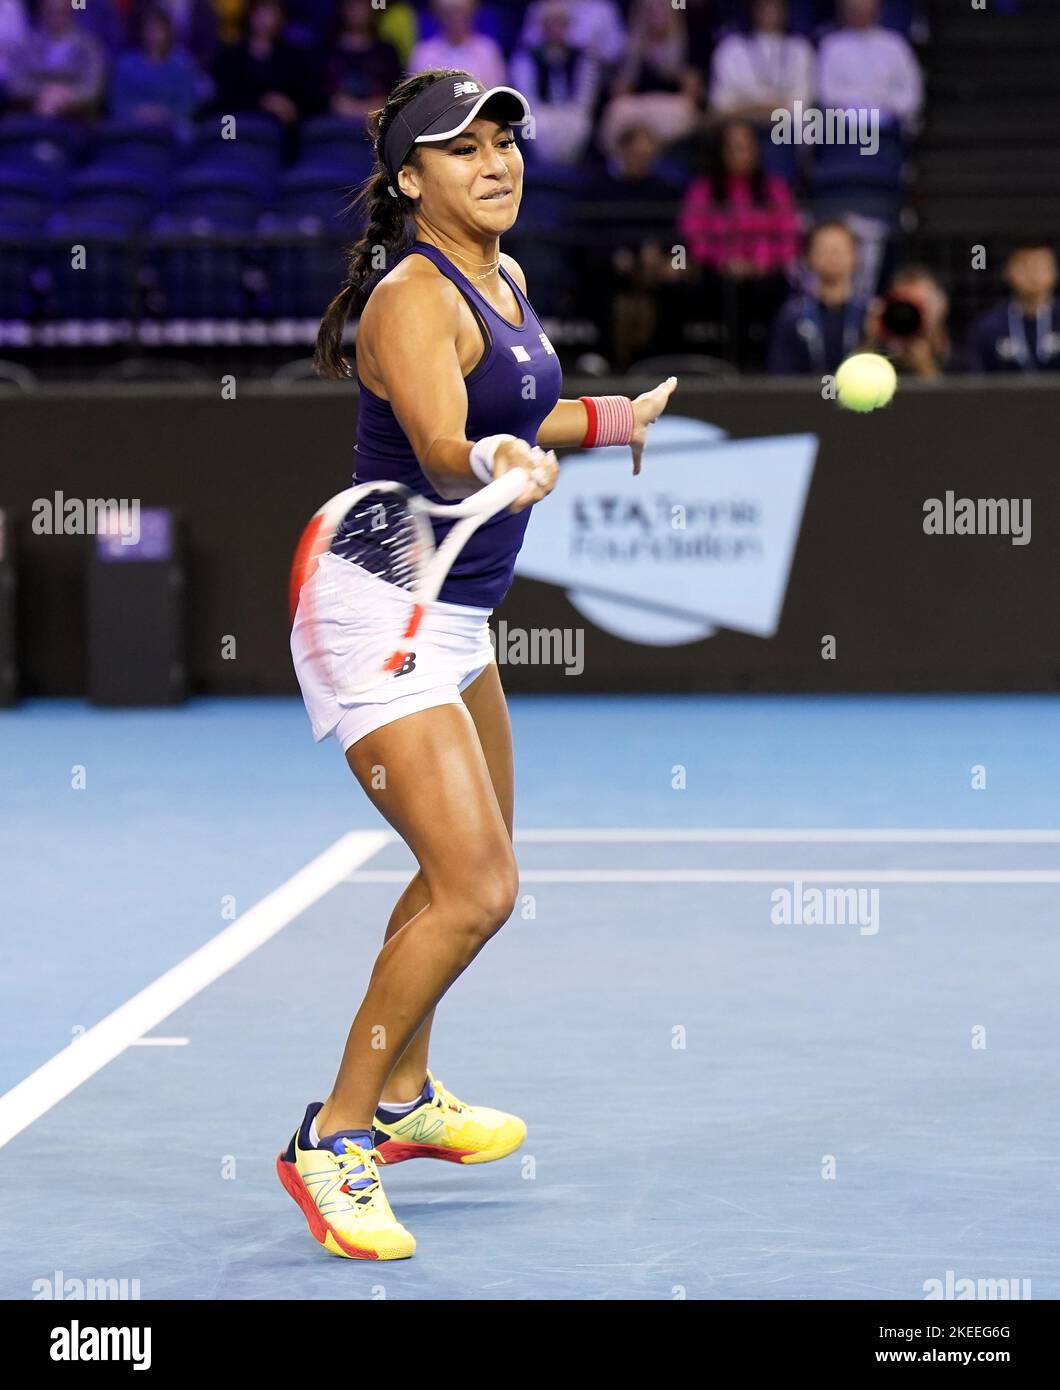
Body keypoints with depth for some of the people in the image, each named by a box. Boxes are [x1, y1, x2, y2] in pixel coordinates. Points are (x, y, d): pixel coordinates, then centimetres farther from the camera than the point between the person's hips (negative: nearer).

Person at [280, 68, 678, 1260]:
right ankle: (332, 1143, -10)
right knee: (475, 889, -18)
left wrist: (611, 421, 39)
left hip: (455, 621, 10)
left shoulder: (504, 280, 9)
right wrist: (497, 461, -53)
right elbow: (442, 454, -34)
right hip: (380, 615, -10)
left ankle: (402, 1098, 40)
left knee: (472, 872, 23)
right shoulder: (413, 295, -19)